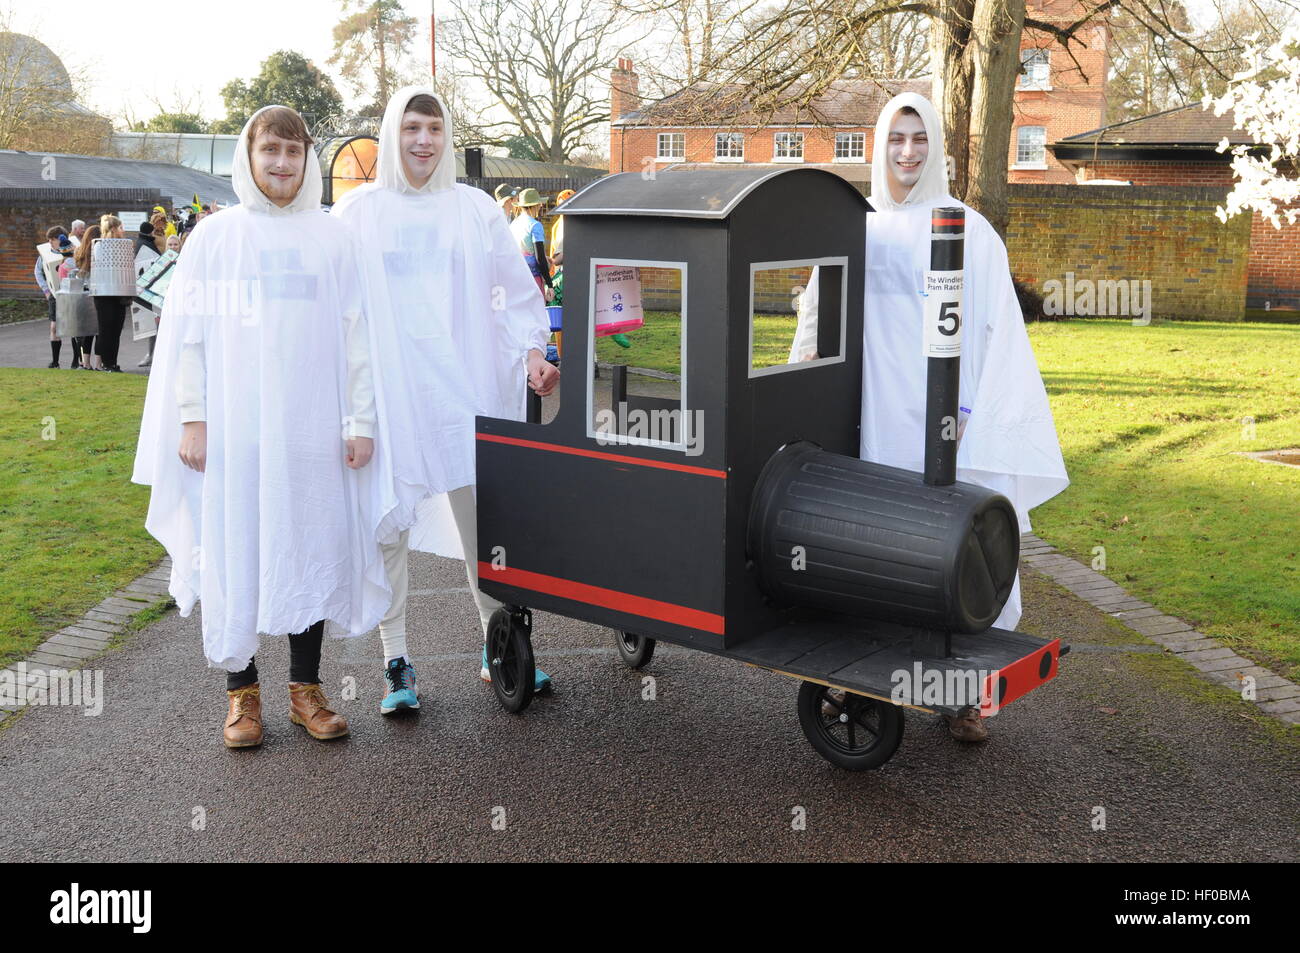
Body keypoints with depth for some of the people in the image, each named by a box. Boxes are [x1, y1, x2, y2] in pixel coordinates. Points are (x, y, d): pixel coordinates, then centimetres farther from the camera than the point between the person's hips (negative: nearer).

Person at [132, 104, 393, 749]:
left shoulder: (331, 238, 7)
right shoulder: (215, 237, 5)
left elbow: (355, 335, 6)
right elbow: (186, 333, 4)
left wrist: (360, 420, 0)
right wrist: (192, 418, -4)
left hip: (313, 431, 1)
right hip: (233, 430, -1)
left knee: (314, 551, 5)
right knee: (235, 552, 3)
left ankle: (306, 688, 18)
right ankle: (241, 690, 16)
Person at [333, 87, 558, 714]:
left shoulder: (474, 208, 9)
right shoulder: (357, 212, 7)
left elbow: (516, 290, 12)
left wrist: (532, 352, -2)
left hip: (465, 386, 1)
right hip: (385, 389, 0)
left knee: (482, 516, 2)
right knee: (388, 521, 2)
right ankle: (395, 661, 13)